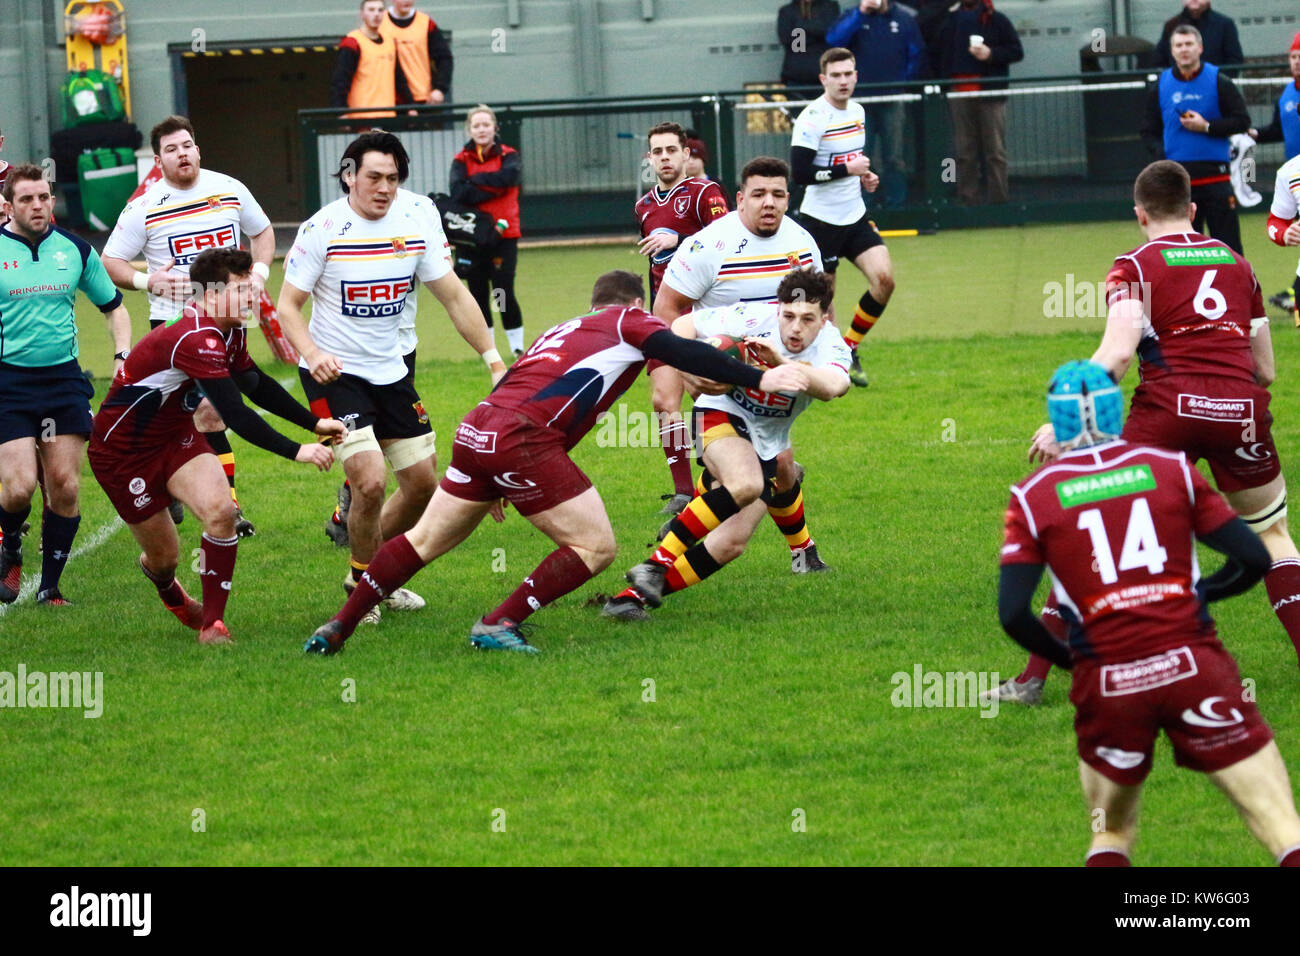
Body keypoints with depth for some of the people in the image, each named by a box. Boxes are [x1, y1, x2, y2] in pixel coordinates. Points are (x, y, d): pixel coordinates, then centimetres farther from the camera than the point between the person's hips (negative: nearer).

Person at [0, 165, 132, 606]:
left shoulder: (75, 249, 6)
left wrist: (124, 354, 4)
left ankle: (50, 585, 12)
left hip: (64, 379, 3)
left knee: (64, 486, -2)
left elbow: (113, 306, 18)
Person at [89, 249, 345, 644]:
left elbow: (256, 385, 15)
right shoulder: (194, 340, -33)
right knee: (164, 555, 2)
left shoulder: (229, 332, -2)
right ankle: (169, 591, 42)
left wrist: (314, 423, 9)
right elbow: (235, 415, -37)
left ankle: (212, 623, -7)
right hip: (123, 450, -8)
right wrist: (297, 452, -37)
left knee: (220, 511, -19)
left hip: (176, 436, 8)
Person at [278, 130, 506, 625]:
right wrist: (311, 353, -28)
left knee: (422, 482, 9)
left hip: (390, 372, 5)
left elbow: (454, 295, 2)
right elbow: (288, 305, -9)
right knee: (370, 481, -18)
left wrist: (494, 359, -3)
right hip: (334, 374, -5)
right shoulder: (323, 229, -15)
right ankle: (362, 585, 5)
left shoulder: (417, 218, -4)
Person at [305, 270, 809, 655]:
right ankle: (498, 625, -3)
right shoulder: (630, 323, 12)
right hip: (522, 439, -8)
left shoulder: (561, 330, 32)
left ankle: (338, 626, 18)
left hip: (475, 428, 8)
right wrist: (758, 378, -7)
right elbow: (684, 354, -5)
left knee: (424, 540, 21)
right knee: (596, 546, 1)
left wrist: (495, 485, 40)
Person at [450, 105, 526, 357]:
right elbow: (458, 193, -13)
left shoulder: (508, 156, 3)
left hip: (503, 235, -2)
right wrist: (493, 189, -15)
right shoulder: (461, 160, 4)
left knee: (504, 293, -10)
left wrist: (475, 180, -11)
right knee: (478, 294, 6)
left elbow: (509, 176, -20)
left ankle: (518, 347, 3)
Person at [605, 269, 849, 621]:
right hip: (722, 413, -4)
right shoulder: (753, 318, -20)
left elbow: (833, 387, -41)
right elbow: (683, 325, -8)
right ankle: (658, 561, -31)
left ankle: (636, 594, -3)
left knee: (732, 543, -9)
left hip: (768, 443, 4)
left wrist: (781, 362, -53)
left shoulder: (830, 347, -17)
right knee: (746, 484, -36)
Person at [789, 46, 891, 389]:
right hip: (820, 220, -7)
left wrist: (865, 176, 6)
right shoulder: (813, 118, -16)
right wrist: (848, 170, -20)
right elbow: (800, 172, -24)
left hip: (854, 216, 7)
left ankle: (850, 349, 8)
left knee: (884, 279, -8)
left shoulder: (857, 111, 9)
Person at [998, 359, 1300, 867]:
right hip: (1193, 667, 0)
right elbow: (1253, 559, 6)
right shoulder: (1170, 468, 7)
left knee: (1111, 835, 22)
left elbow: (1012, 612, -5)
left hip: (1108, 683, 0)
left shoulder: (1034, 497, 3)